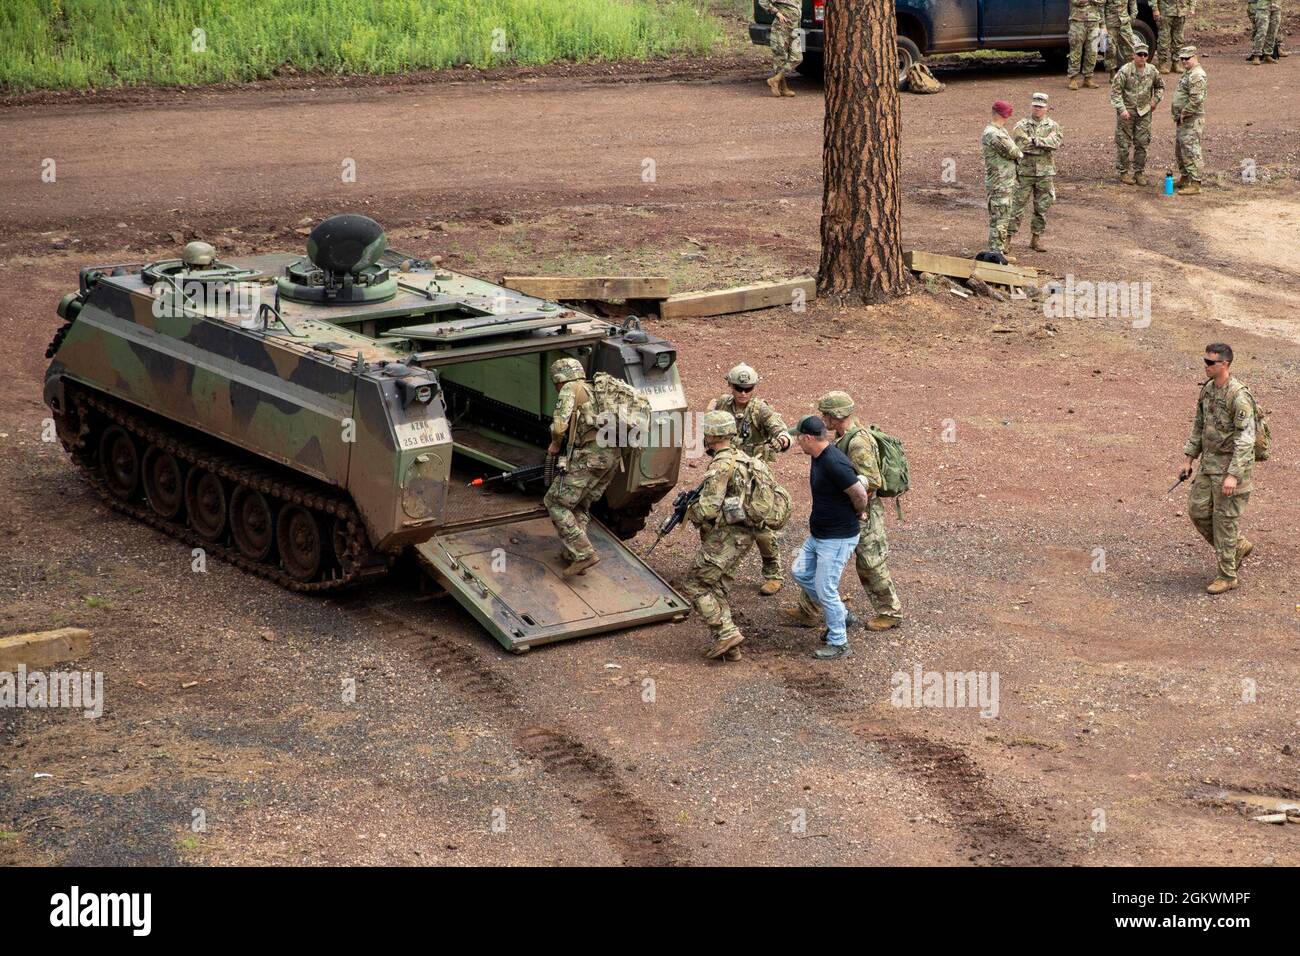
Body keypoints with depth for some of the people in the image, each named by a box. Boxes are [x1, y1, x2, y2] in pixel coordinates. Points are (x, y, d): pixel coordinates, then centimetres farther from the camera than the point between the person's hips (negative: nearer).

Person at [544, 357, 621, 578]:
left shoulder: (570, 389, 3)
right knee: (581, 505, 23)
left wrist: (555, 444, 10)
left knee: (556, 502, -1)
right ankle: (574, 552, 18)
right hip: (614, 455, 8)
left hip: (590, 455, -8)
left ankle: (584, 553, -11)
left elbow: (559, 424, -10)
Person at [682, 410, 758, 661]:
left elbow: (708, 509, -24)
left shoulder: (721, 466, -19)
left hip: (724, 537, -10)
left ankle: (726, 633, -7)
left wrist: (690, 511, -2)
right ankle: (729, 648, 14)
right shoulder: (742, 458, 12)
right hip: (743, 534, 10)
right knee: (716, 588, 15)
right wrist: (694, 499, 15)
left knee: (695, 585, -1)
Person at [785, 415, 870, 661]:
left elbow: (860, 495, -25)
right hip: (818, 534, 10)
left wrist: (858, 515, -5)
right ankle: (841, 615, 29)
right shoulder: (818, 457, 5)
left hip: (838, 538, -10)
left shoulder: (834, 463, -26)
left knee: (825, 589, -3)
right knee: (800, 572, 18)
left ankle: (839, 643, 12)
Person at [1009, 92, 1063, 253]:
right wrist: (1044, 145, -14)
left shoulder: (1053, 125, 4)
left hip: (1045, 173, 2)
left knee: (1042, 208, 7)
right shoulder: (1021, 126, -1)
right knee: (1017, 205, -2)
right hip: (1025, 172, -2)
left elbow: (1056, 143, -14)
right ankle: (1008, 237, 3)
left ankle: (1036, 238, 18)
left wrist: (1035, 141, -21)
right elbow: (1020, 146, -14)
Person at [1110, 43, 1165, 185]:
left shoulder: (1152, 71, 2)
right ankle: (1124, 172, 13)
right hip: (1127, 111, -4)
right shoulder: (1125, 71, -13)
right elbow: (1115, 91, -12)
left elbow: (1160, 86, 21)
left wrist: (1155, 100, 8)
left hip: (1144, 111, 4)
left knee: (1142, 143, 7)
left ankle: (1139, 172, 17)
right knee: (1124, 143, 1)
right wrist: (1122, 109, -19)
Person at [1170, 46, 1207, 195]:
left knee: (1191, 151, -10)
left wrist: (1184, 113, -18)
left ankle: (1195, 184, -10)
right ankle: (1184, 178, 32)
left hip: (1192, 120, -11)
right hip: (1182, 120, 11)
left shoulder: (1197, 75, -18)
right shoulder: (1187, 73, 16)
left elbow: (1196, 99, -26)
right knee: (1179, 150, 20)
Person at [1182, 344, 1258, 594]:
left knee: (1225, 519, -2)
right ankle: (1239, 546, 28)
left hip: (1232, 463, -8)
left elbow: (1246, 439, -24)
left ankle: (1227, 576, 10)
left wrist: (1233, 475, -28)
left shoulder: (1239, 396, -22)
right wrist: (1190, 458, 14)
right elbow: (1199, 425, 17)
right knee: (1198, 510, 9)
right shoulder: (1207, 389, 5)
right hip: (1210, 462, 8)